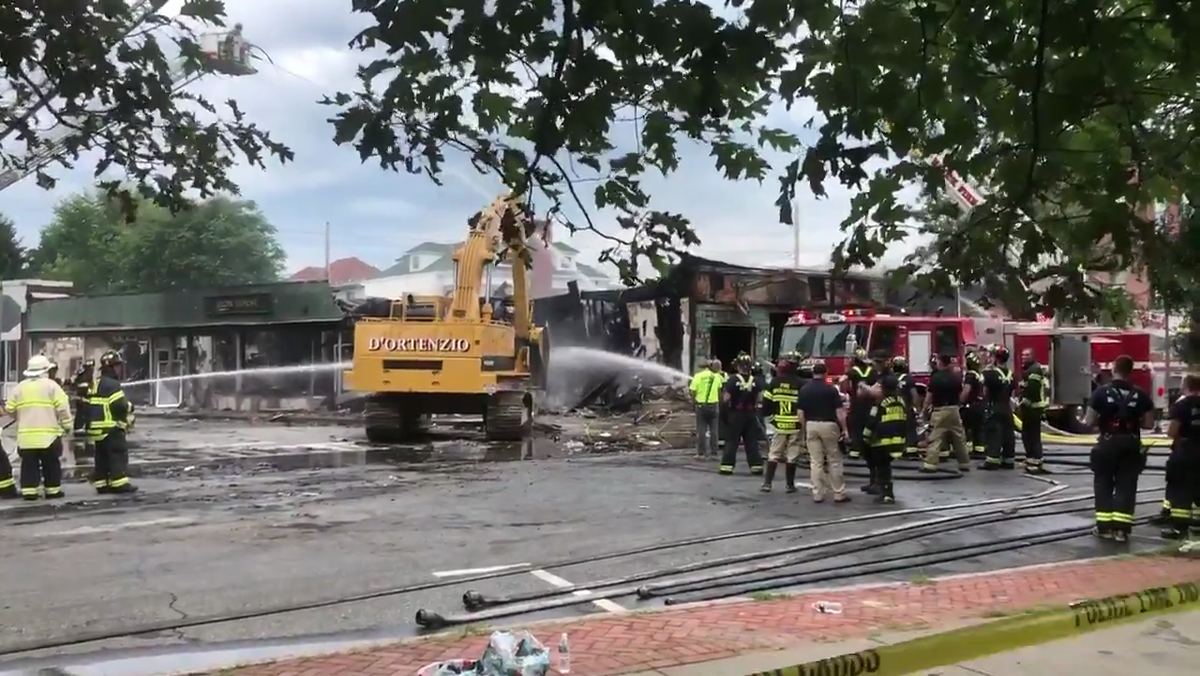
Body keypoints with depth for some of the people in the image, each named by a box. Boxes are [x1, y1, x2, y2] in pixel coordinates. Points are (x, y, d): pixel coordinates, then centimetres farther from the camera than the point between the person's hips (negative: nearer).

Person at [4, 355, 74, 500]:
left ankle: (29, 491, 5)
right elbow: (62, 407, -9)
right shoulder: (51, 385, -4)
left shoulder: (19, 387, 8)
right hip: (48, 434, -3)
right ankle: (53, 490, 11)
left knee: (29, 465, 8)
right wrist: (67, 425, 2)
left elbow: (10, 409, 11)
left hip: (26, 436, 3)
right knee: (51, 464, 8)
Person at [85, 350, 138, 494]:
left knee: (102, 457, 12)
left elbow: (88, 406, 18)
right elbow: (120, 405, -20)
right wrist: (129, 407, -1)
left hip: (97, 428, 9)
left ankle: (101, 484, 14)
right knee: (118, 455, -8)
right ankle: (119, 484, -12)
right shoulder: (112, 385, -14)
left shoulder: (95, 385, 16)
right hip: (112, 428, -9)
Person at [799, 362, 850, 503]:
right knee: (834, 461, 6)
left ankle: (818, 494, 5)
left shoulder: (804, 390, 3)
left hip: (811, 426, 3)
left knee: (815, 462, 5)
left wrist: (804, 430, 13)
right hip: (828, 425, -3)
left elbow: (801, 412, 5)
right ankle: (839, 494, 8)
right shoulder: (831, 389, -8)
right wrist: (844, 429, -4)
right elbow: (839, 411, -10)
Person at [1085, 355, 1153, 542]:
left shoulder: (1101, 391, -9)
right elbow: (1149, 423, -1)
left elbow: (1090, 421, -9)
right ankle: (1121, 528, 2)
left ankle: (1105, 526, 10)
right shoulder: (1140, 394, -2)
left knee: (1104, 484, 10)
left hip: (1107, 444, -1)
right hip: (1131, 445, 2)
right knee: (1126, 486, 6)